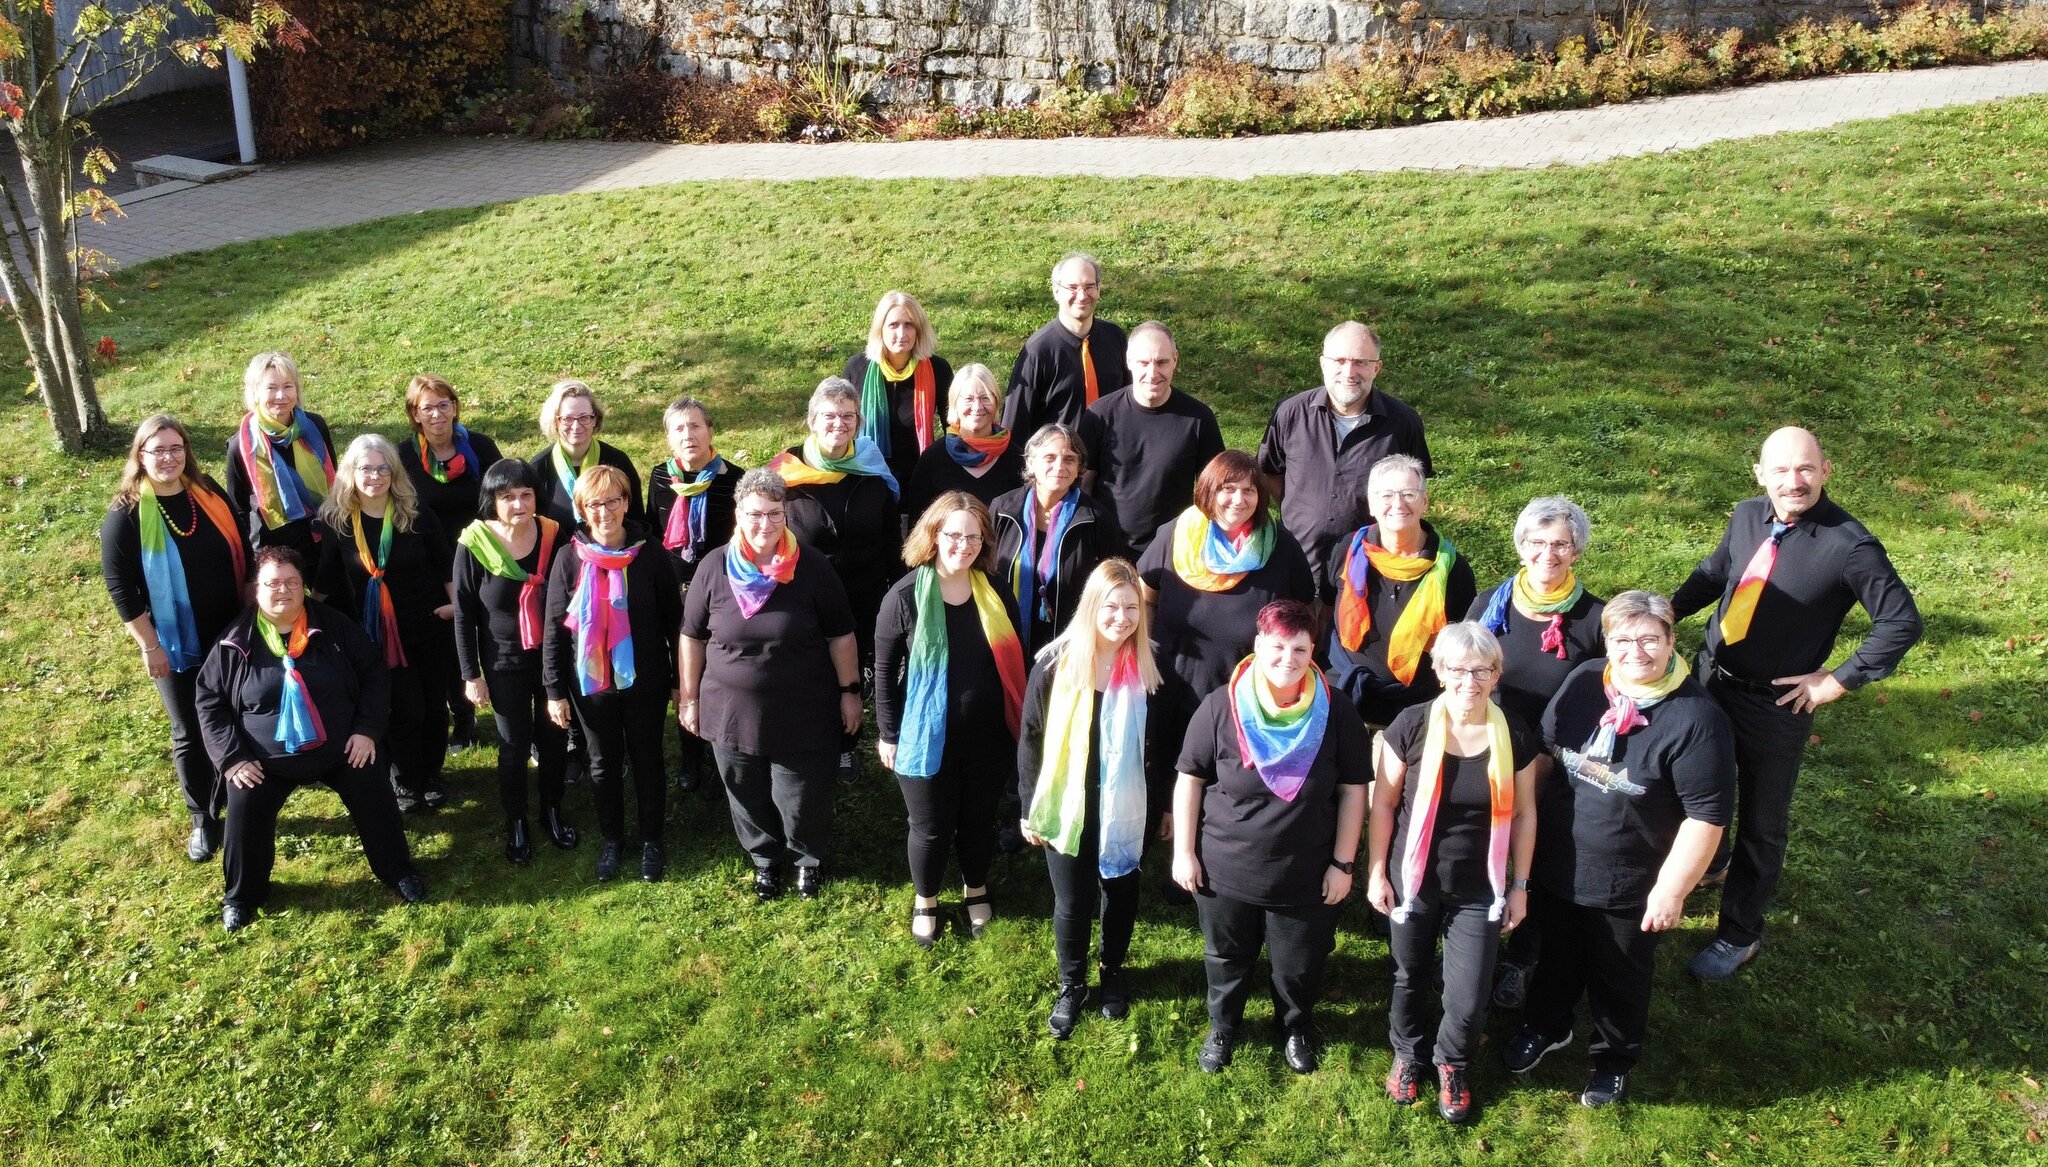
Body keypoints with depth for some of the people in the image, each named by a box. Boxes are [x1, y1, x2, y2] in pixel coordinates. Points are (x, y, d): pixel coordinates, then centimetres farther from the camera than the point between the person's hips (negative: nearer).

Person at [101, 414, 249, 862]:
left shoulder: (210, 494, -1)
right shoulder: (126, 515, -13)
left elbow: (242, 553, 9)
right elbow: (121, 589, -12)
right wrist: (150, 647, -12)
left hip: (229, 636, 4)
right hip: (176, 646, -4)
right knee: (190, 734, 9)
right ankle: (203, 819, 25)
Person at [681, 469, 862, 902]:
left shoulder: (813, 567, -11)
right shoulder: (714, 566, -7)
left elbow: (840, 636, -3)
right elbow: (692, 636, 3)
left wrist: (849, 691, 0)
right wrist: (690, 697, 6)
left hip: (803, 715, -2)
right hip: (732, 712, 2)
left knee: (803, 800, 9)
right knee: (748, 799, 17)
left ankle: (810, 859, 40)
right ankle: (764, 860, 44)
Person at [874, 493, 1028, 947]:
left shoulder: (995, 591, -4)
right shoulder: (906, 596, -14)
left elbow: (1015, 660, 5)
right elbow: (884, 669, -6)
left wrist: (1020, 724, 7)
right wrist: (888, 734, -3)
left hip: (988, 738, 3)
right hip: (927, 738, -3)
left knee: (979, 820, 20)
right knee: (931, 828, 12)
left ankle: (975, 890, 47)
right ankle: (925, 901, 39)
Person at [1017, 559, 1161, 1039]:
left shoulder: (1149, 666, -9)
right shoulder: (1055, 661, -13)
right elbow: (1030, 738, -5)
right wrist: (1030, 809, -3)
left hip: (1127, 810, 1)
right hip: (1067, 808, -1)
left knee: (1120, 894, 19)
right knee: (1072, 903, 11)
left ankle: (1113, 973, 45)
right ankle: (1071, 985, 36)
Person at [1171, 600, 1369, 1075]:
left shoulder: (1336, 715, -11)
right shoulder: (1220, 706, -13)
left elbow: (1352, 790, -4)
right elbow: (1190, 779, -6)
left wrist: (1343, 863, -4)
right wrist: (1184, 852, -5)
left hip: (1306, 877, 0)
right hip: (1224, 871, 0)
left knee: (1299, 966, 20)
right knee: (1227, 960, 22)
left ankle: (1298, 1028, 51)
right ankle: (1222, 1027, 50)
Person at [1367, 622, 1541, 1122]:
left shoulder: (1516, 735, -9)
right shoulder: (1412, 725, -15)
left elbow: (1523, 814, 2)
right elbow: (1384, 802, -5)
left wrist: (1519, 885, 5)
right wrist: (1376, 871, -3)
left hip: (1479, 890, 1)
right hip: (1414, 882, 0)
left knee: (1468, 1001, 2)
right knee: (1410, 978, 18)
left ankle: (1453, 1064, 34)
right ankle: (1408, 1053, 47)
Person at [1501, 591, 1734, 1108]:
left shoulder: (1696, 718, -24)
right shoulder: (1582, 682, -8)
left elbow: (1706, 816, -21)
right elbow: (1543, 752, 6)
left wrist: (1671, 890, -18)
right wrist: (1530, 829, 9)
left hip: (1629, 888, -4)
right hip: (1555, 866, 4)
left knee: (1618, 978, 20)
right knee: (1556, 954, 27)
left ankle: (1614, 1059, 47)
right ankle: (1547, 1026, 54)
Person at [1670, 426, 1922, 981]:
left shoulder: (1850, 546, -22)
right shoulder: (1747, 517, -5)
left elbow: (1902, 622, -16)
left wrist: (1839, 680, -15)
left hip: (1776, 705, -5)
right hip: (1709, 680, 5)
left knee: (1760, 824, 11)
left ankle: (1740, 934, 30)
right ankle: (1710, 858, 56)